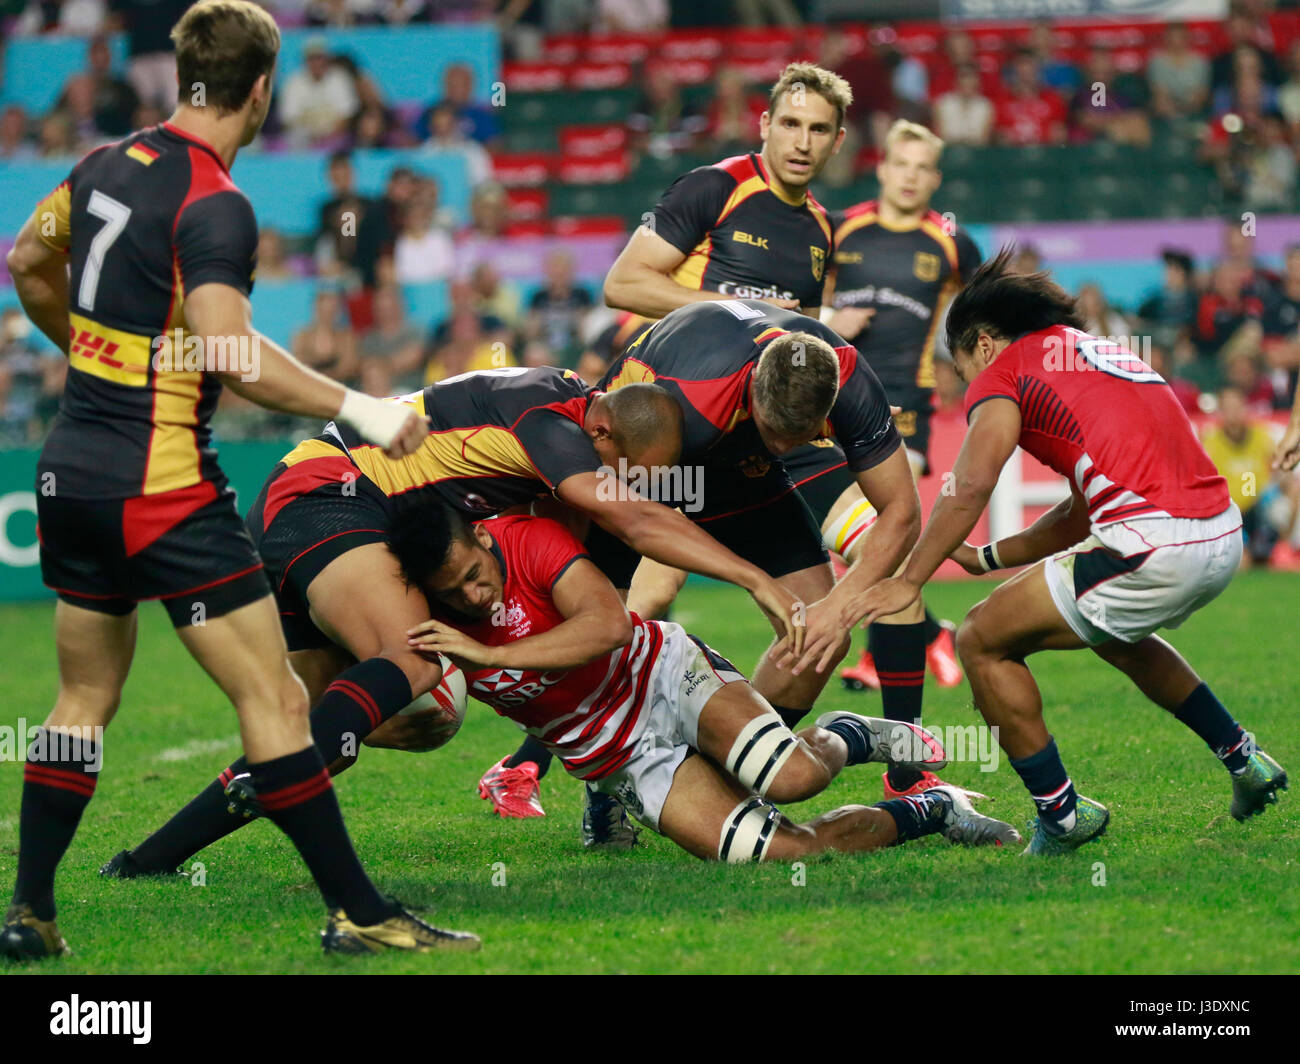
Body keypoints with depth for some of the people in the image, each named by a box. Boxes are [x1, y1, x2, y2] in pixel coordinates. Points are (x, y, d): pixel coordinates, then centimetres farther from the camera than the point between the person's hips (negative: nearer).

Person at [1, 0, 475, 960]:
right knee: (274, 699, -4)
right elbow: (226, 348, -28)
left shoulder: (106, 166, 8)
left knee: (86, 699, 18)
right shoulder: (214, 205, -16)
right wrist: (357, 407, -24)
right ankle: (358, 914, -2)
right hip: (163, 485, -8)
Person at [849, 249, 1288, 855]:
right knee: (1112, 634, 38)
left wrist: (909, 581, -7)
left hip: (1154, 544, -9)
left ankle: (1060, 813, 7)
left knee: (982, 642, 5)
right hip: (1223, 537, 9)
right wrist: (989, 558, 34)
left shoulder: (1003, 370, 5)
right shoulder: (1102, 354, 29)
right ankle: (1243, 760, 40)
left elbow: (971, 487, -11)